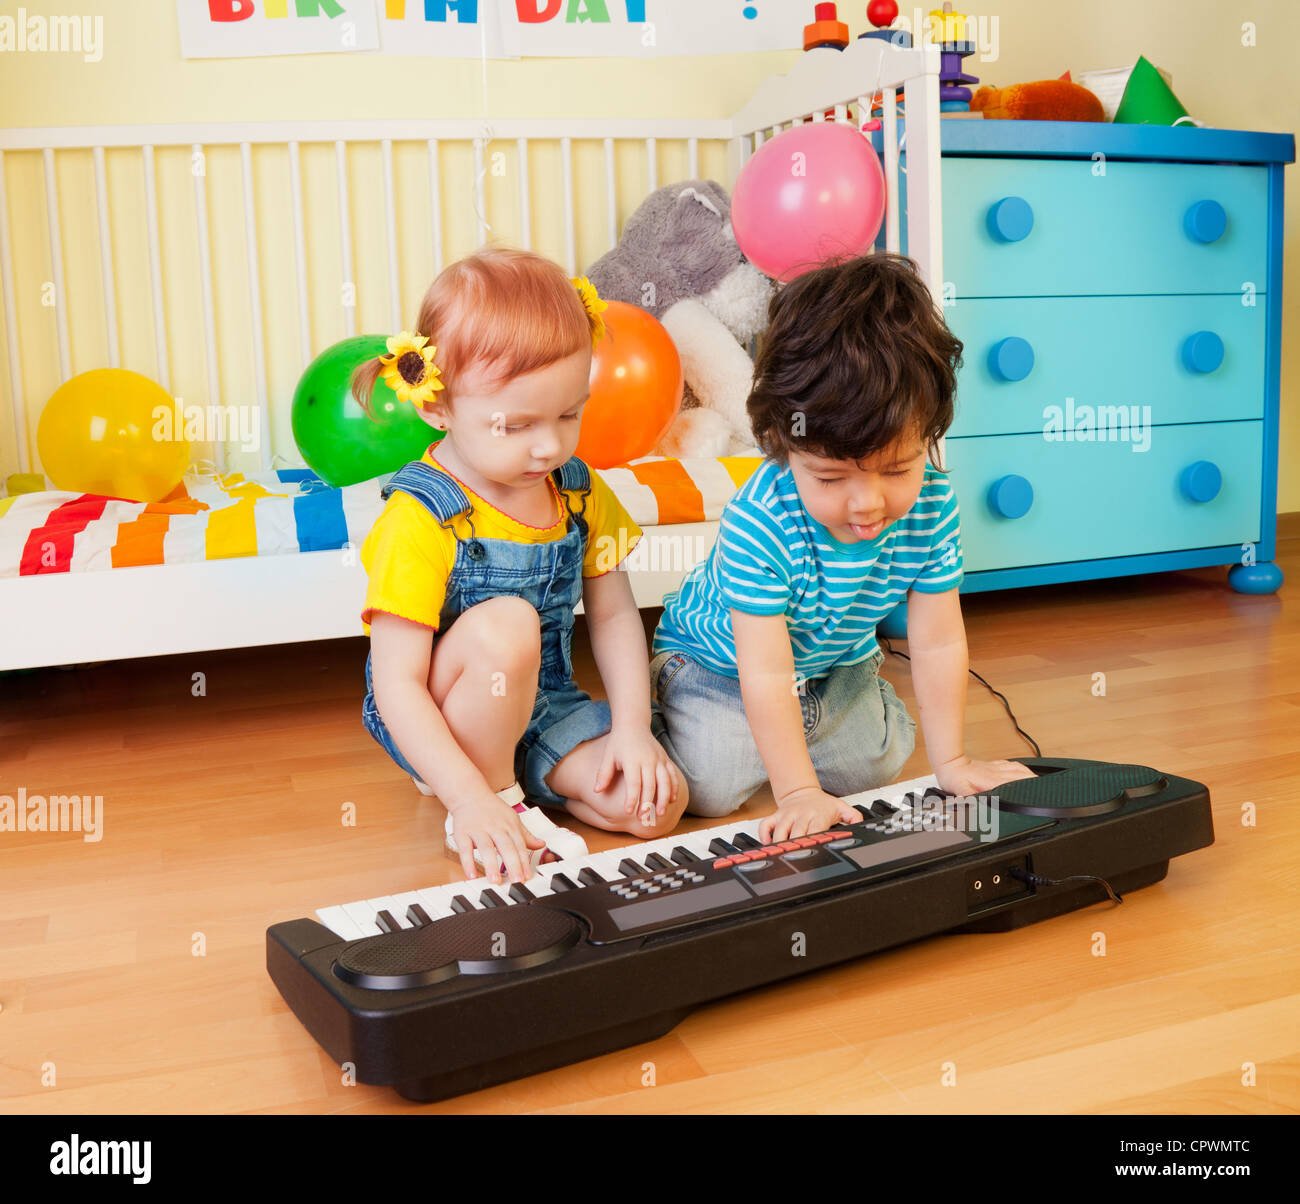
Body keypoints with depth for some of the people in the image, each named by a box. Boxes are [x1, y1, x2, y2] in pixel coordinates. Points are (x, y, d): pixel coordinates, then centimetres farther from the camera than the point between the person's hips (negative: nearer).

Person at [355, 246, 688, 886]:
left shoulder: (580, 491, -3)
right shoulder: (421, 520, -23)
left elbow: (613, 614, 3)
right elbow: (396, 686, -25)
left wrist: (632, 728, -10)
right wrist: (472, 800, -34)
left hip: (547, 705, 5)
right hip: (437, 720, -5)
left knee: (657, 803, -15)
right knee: (505, 623, -35)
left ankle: (505, 774, 8)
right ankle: (497, 795, -10)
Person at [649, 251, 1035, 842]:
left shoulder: (931, 506, -25)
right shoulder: (757, 524, -40)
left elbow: (938, 643, -15)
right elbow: (766, 673, -35)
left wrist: (951, 761, -11)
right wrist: (799, 792, -35)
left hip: (836, 661, 5)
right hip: (721, 662, -5)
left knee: (878, 763, 3)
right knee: (711, 787, -16)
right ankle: (664, 705, 16)